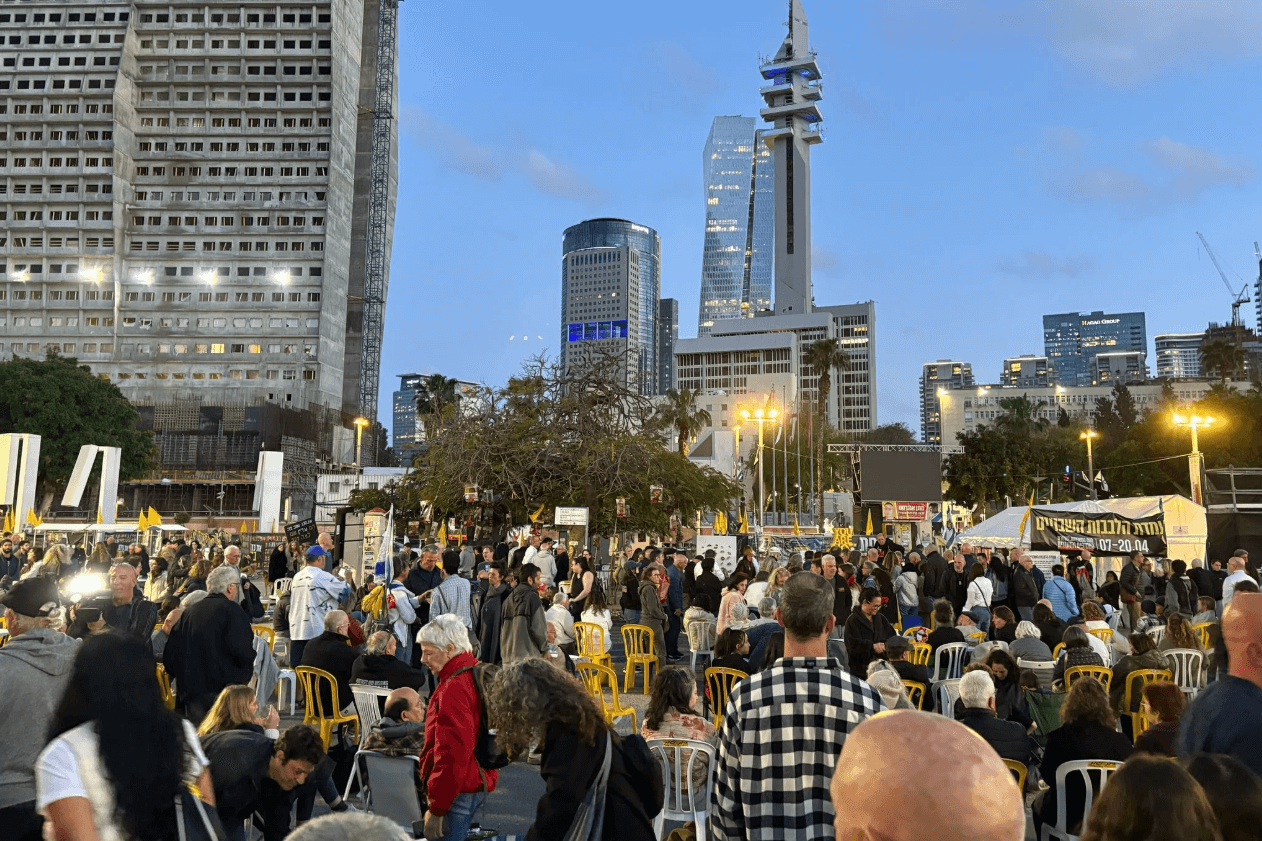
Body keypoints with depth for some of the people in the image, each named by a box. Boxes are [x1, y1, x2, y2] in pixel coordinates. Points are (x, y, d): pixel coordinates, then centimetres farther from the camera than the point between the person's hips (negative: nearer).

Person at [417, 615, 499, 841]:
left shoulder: (454, 688, -21)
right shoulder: (477, 673, 10)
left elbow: (453, 754, -23)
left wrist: (436, 809, -18)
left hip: (458, 791, -10)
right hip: (478, 782, 10)